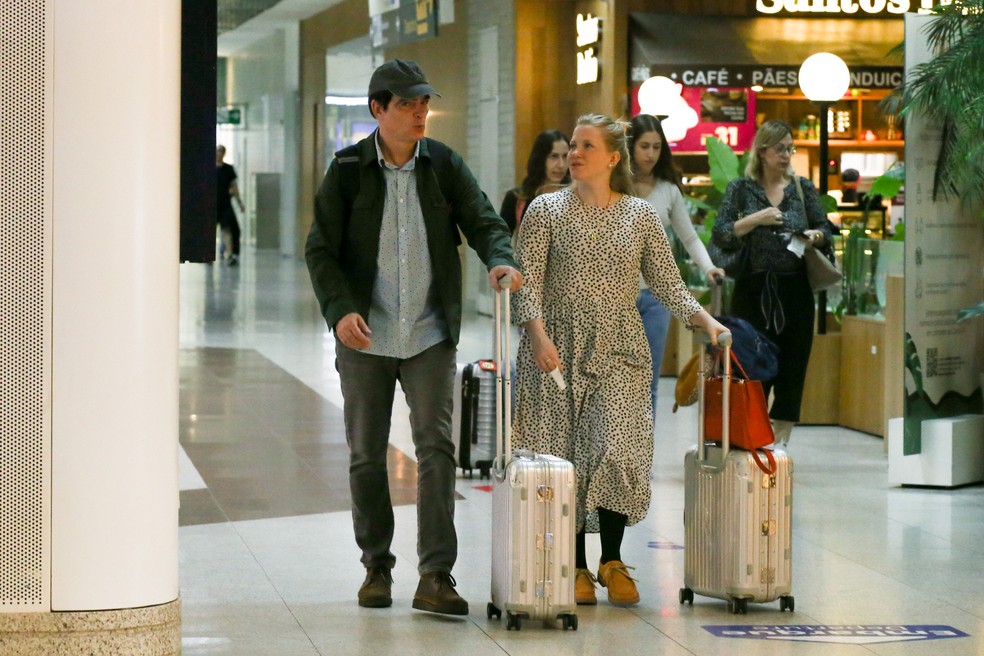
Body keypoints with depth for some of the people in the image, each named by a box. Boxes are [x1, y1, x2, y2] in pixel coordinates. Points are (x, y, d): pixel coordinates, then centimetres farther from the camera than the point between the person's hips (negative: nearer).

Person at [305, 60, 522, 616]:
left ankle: (436, 577, -10)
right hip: (365, 335, 0)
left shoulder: (444, 164, 3)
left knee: (437, 448, -9)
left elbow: (484, 221, -1)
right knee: (367, 455, 8)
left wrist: (501, 259, -24)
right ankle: (377, 568, 21)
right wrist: (340, 309, -17)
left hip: (430, 334, 0)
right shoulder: (348, 169, -2)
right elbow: (321, 248, -2)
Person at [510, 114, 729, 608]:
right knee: (565, 456, -3)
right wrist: (538, 336, -17)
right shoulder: (547, 211, 3)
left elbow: (668, 284, 10)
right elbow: (528, 282, -3)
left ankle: (612, 559, 3)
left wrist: (706, 320, -3)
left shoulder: (641, 215, 9)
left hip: (620, 350, 1)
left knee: (617, 449, -13)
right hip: (558, 348, -1)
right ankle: (577, 567, 8)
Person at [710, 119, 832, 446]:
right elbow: (720, 235, -3)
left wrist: (816, 236, -9)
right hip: (753, 290, -2)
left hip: (795, 290, 2)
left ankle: (780, 441, 10)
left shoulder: (804, 188, 10)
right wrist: (756, 219, -14)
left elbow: (825, 230, 13)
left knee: (792, 366, 3)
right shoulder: (741, 189, 4)